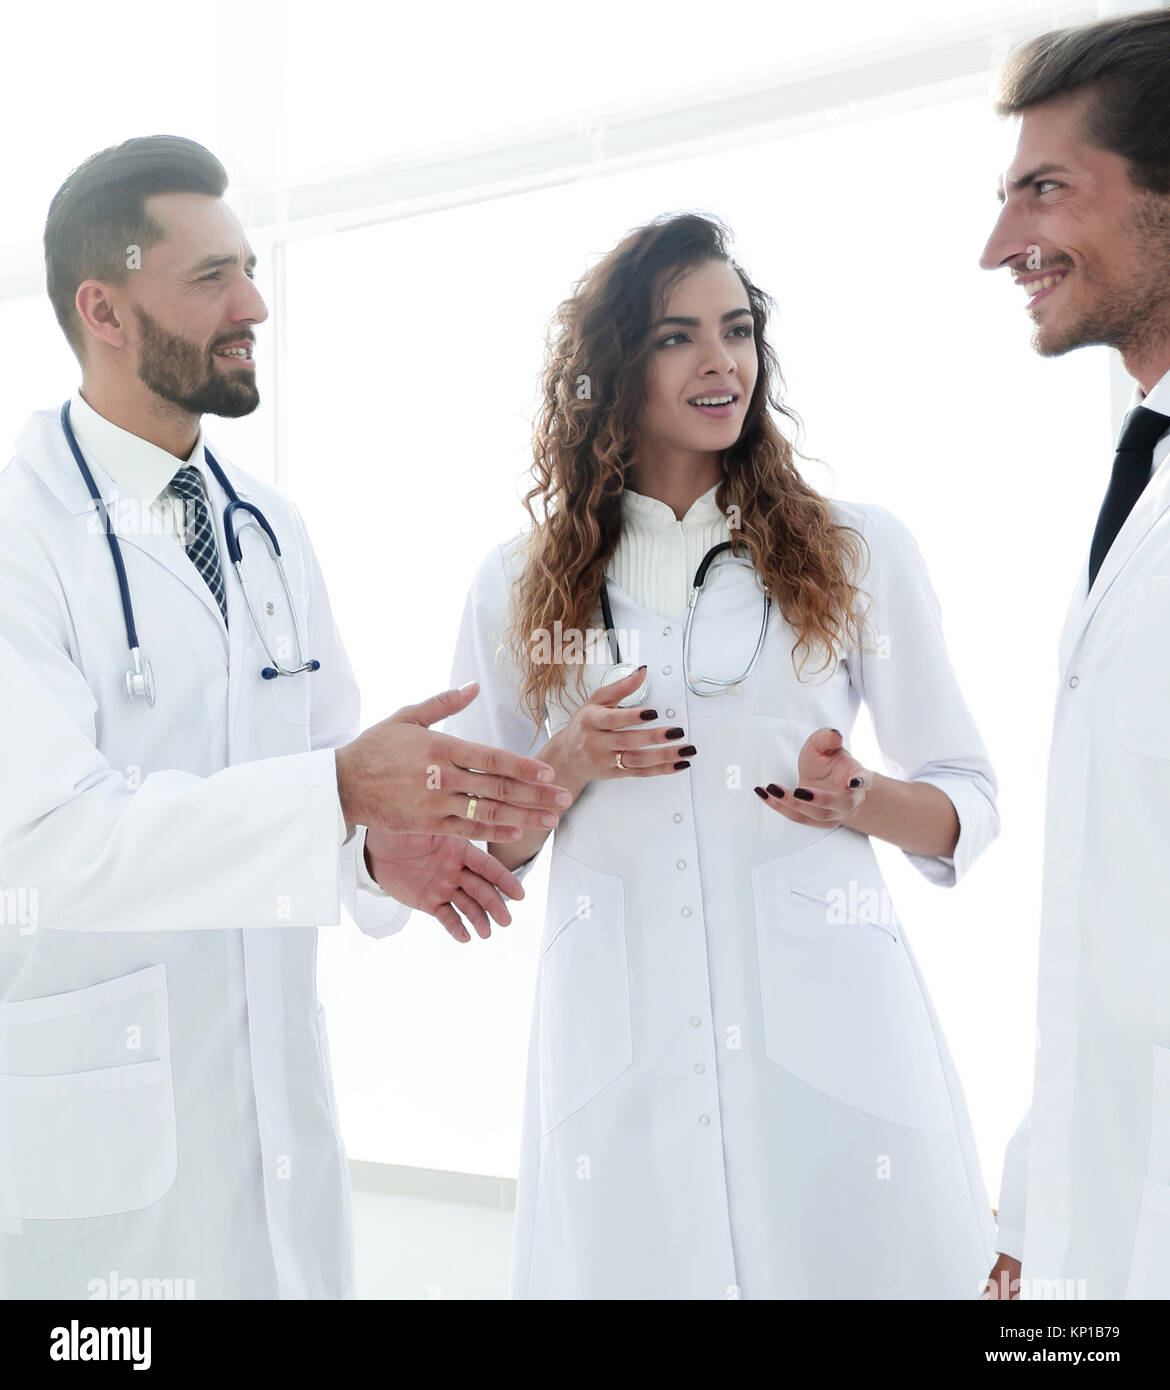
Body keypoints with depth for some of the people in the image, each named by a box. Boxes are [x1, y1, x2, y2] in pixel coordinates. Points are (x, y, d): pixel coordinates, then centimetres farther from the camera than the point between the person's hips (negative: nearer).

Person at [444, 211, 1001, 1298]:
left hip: (828, 1037, 0)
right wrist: (566, 767, -9)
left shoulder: (858, 552, 4)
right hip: (618, 1058, 1)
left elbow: (970, 801, 7)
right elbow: (478, 842, 10)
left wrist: (856, 799, -13)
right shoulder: (519, 587, 7)